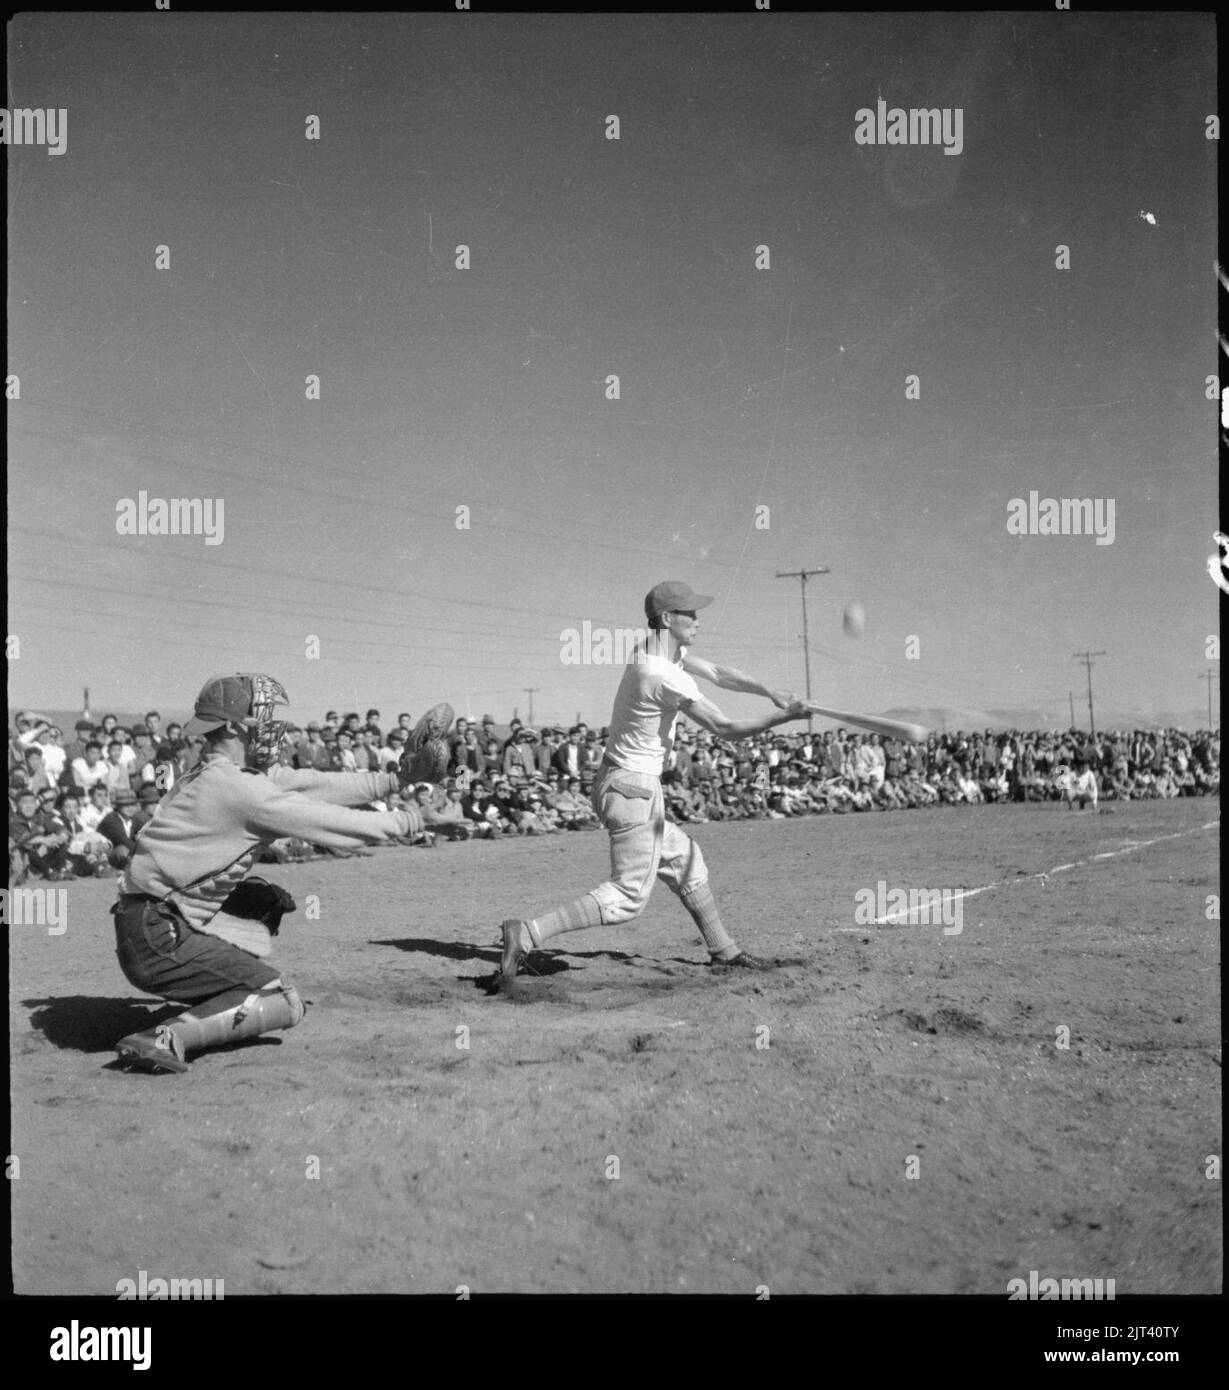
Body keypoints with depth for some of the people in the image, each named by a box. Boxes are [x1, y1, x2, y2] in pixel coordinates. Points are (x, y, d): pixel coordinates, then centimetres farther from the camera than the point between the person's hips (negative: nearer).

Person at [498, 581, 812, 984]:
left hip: (620, 783, 10)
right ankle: (527, 933, -14)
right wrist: (783, 717, -9)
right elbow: (723, 728, -17)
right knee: (628, 896, -7)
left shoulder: (655, 646, 6)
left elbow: (718, 674, 12)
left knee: (685, 859, 20)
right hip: (633, 788, -10)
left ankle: (723, 951, 30)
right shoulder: (667, 677, -22)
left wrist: (771, 693, 1)